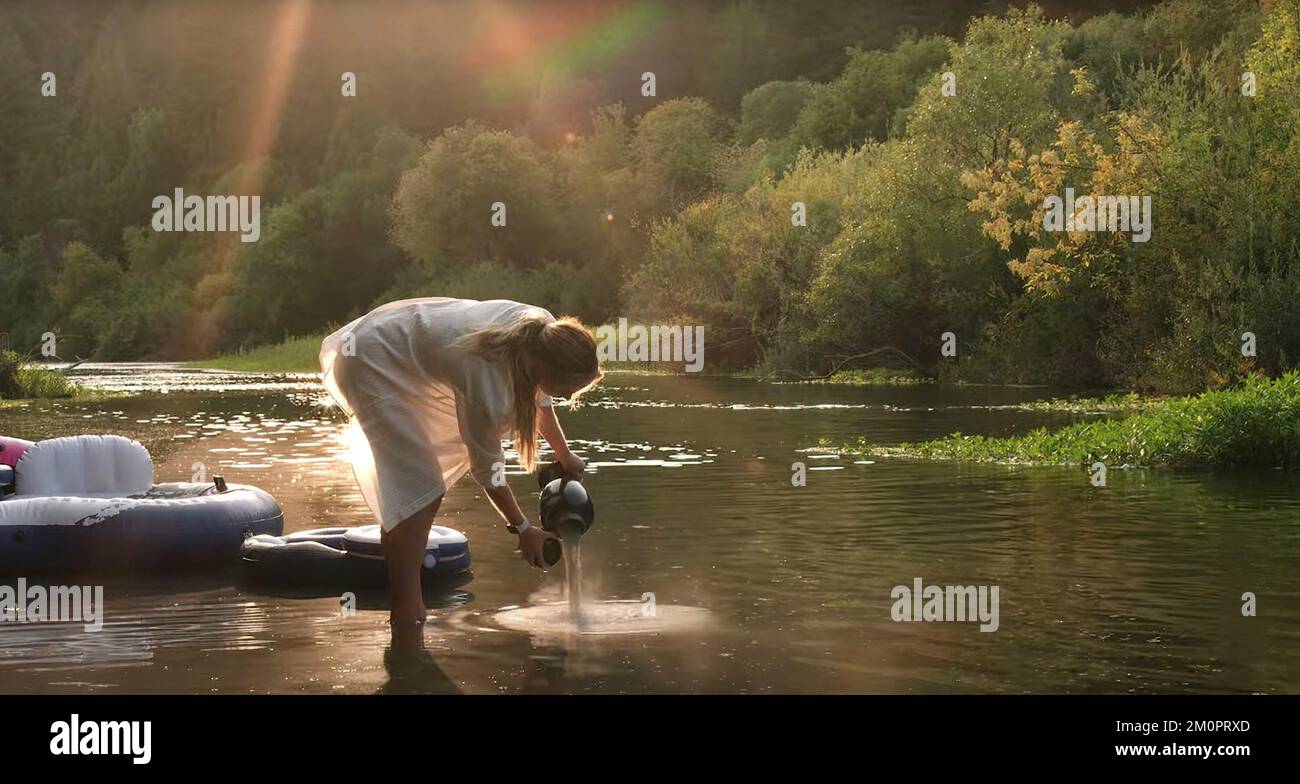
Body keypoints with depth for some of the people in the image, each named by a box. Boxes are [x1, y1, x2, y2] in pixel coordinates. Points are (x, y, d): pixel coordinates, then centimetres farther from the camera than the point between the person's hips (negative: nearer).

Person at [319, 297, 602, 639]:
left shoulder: (545, 330, -15)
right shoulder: (489, 383, -35)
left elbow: (539, 395, 9)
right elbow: (487, 469, -19)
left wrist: (563, 454, 21)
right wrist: (523, 528, -7)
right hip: (372, 364, -9)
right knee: (419, 488, -15)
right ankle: (406, 619, -14)